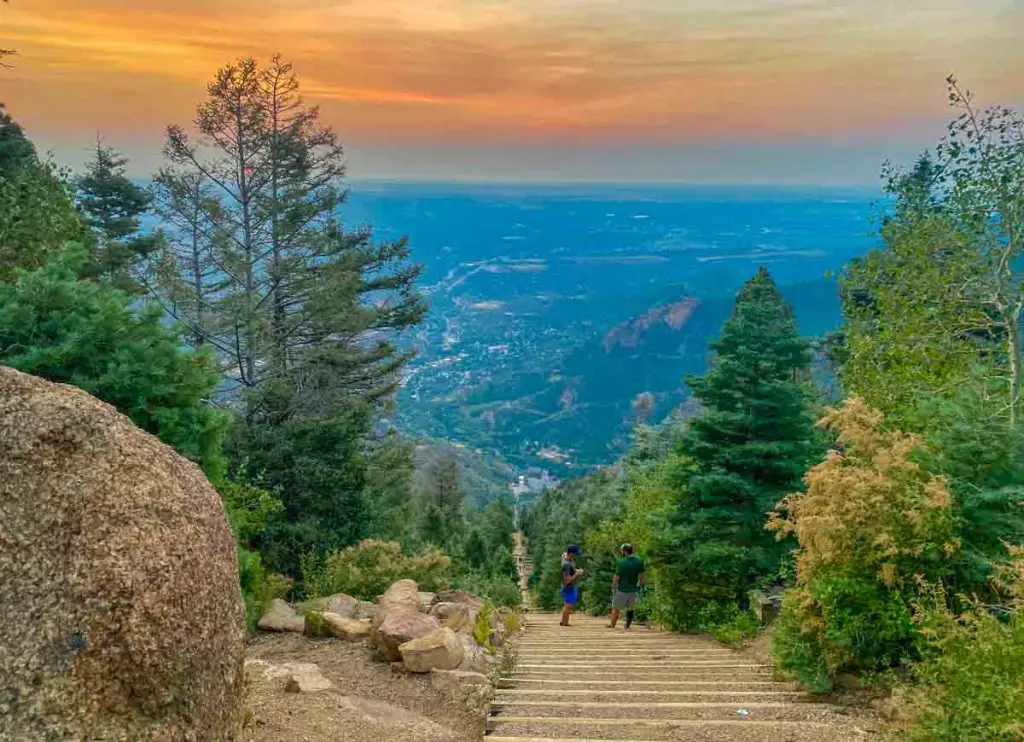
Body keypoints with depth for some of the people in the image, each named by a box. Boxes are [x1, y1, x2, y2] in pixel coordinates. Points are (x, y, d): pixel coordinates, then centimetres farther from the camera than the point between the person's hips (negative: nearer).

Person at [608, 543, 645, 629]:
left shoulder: (621, 562, -20)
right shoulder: (639, 561, -6)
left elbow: (616, 577, -14)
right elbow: (641, 575, 1)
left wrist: (613, 587, -1)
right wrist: (640, 584, 17)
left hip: (622, 590, -4)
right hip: (633, 590, 4)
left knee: (616, 608, 10)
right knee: (631, 609, 19)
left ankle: (612, 625, 18)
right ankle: (628, 625, 23)